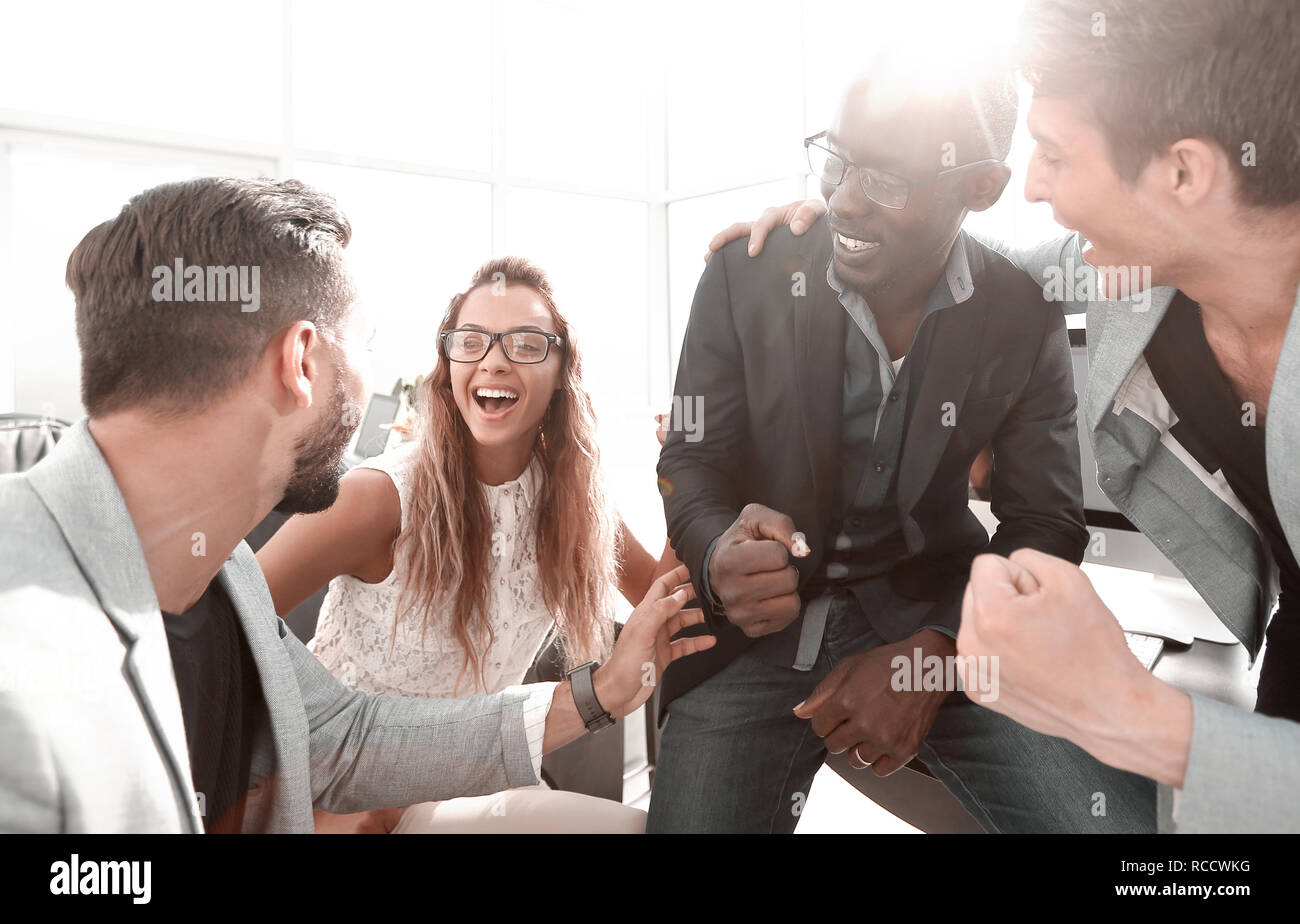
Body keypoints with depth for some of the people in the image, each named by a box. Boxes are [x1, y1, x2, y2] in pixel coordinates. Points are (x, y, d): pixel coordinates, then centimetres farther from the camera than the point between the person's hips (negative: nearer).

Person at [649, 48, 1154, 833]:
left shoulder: (1023, 317, -5)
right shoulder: (746, 273, -8)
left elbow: (1047, 525, -2)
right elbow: (692, 460, -3)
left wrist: (933, 654, -20)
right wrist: (720, 559, -27)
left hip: (940, 616, 1)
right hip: (757, 624, 0)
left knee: (1117, 816, -16)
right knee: (696, 811, -19)